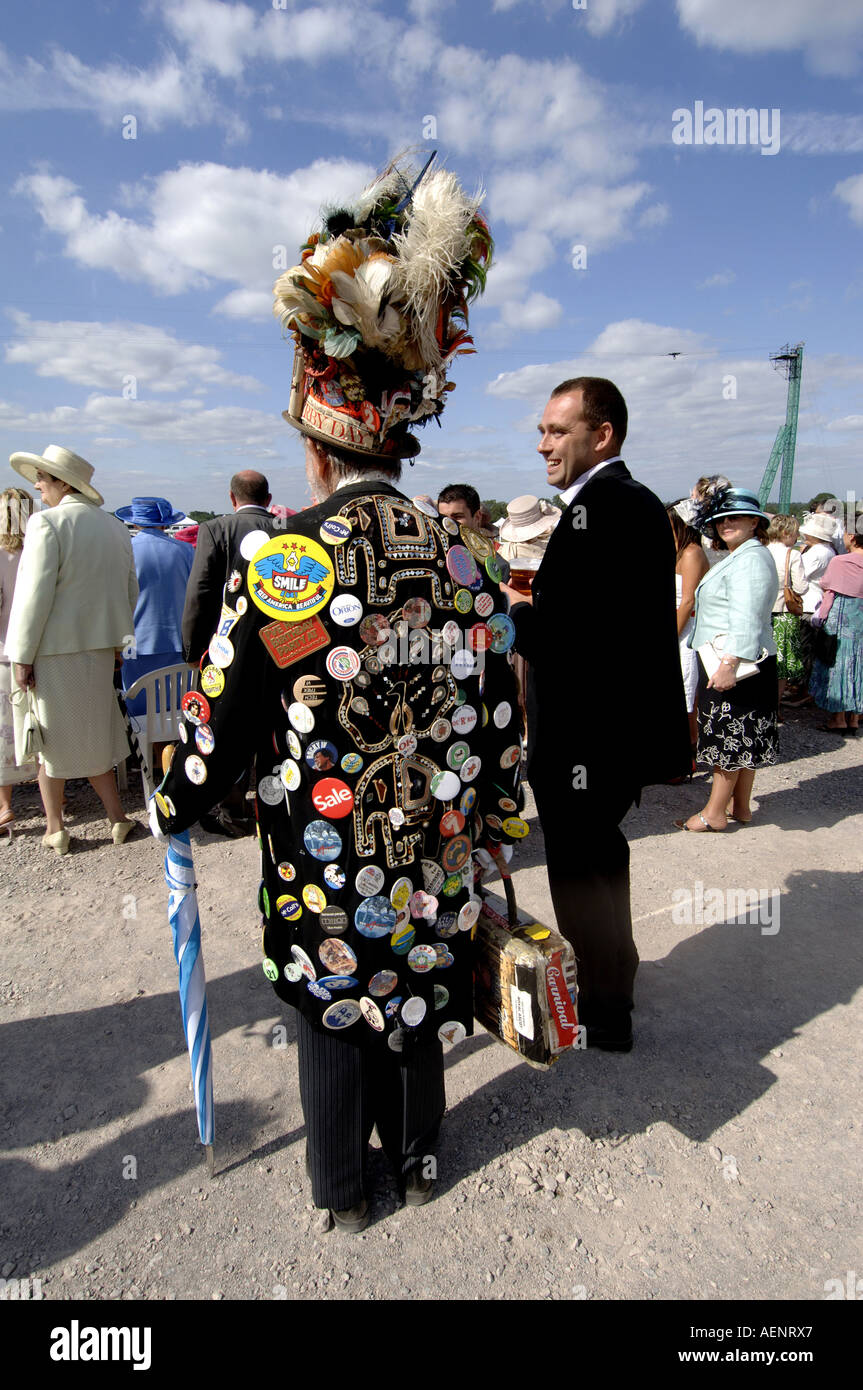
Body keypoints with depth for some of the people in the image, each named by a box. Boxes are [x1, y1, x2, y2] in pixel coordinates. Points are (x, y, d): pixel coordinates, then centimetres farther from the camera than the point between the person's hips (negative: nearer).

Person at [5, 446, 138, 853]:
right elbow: (129, 591, 12)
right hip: (98, 648, 6)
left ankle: (55, 830, 17)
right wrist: (116, 642, 19)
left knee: (50, 737, 8)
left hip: (54, 650, -6)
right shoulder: (114, 526, 8)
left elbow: (35, 594, -17)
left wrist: (22, 657, -12)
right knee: (92, 735, 16)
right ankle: (116, 817, 19)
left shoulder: (47, 522, -13)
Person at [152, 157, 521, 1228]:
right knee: (416, 1001, 24)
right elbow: (499, 721, -1)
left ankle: (342, 1186, 42)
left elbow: (220, 736, -15)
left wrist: (171, 808, 5)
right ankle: (416, 1155, 48)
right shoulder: (464, 559, -7)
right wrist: (488, 825, 13)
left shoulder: (275, 565, -20)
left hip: (321, 873, -3)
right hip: (433, 868, 4)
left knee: (331, 1018, 19)